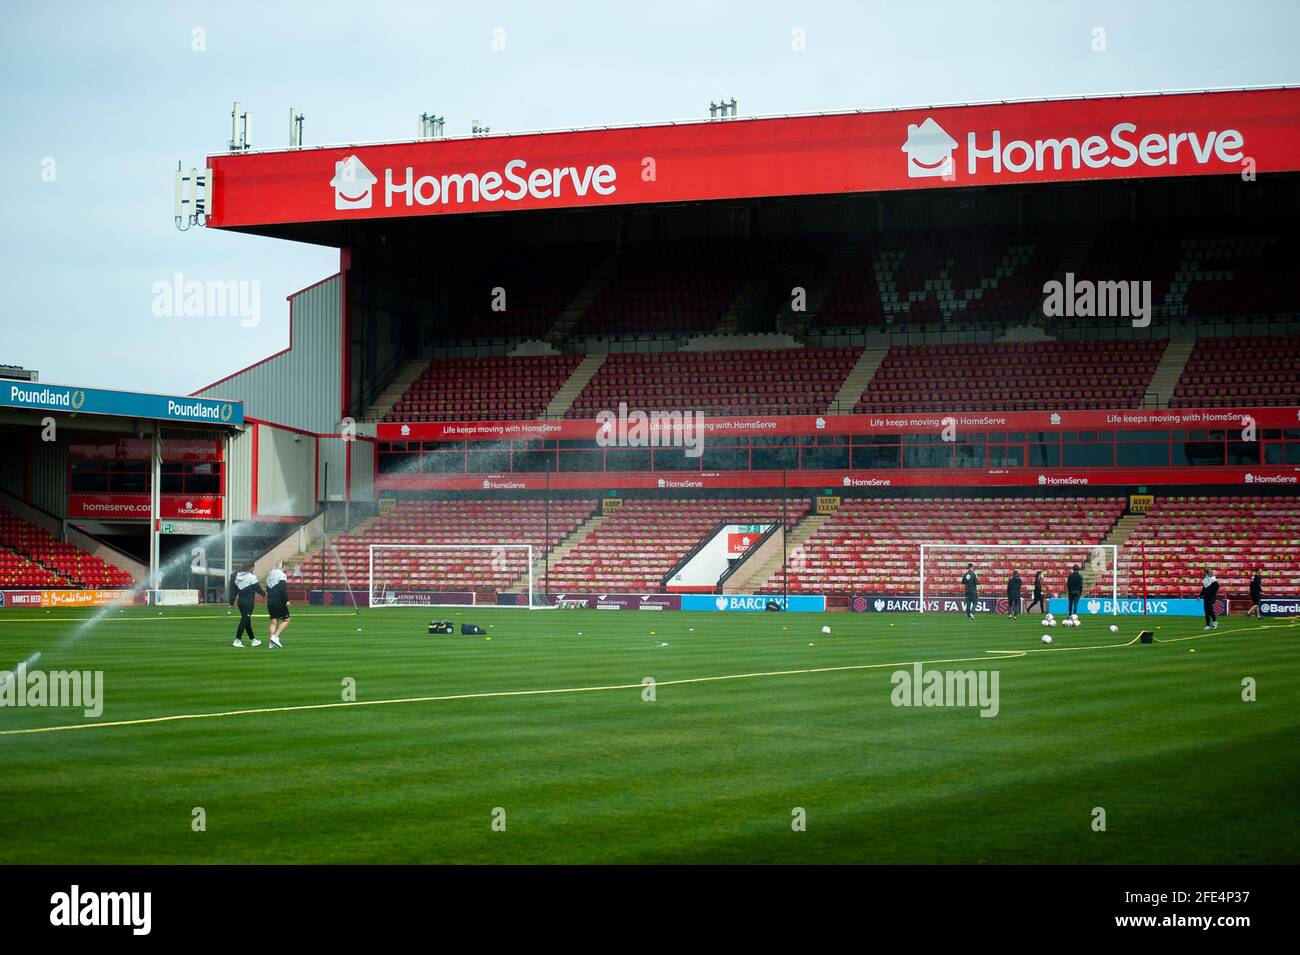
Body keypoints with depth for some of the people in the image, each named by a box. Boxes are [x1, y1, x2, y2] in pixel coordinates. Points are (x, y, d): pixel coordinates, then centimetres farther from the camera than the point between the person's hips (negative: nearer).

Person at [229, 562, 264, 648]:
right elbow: (257, 588, -7)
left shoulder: (237, 577, 10)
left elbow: (234, 590, 12)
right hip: (248, 601, -8)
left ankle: (252, 640, 26)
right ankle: (237, 640, -14)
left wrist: (232, 602, 17)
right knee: (244, 621, -8)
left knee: (247, 621, 15)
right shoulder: (252, 577, -11)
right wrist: (264, 593, 13)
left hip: (240, 601, 8)